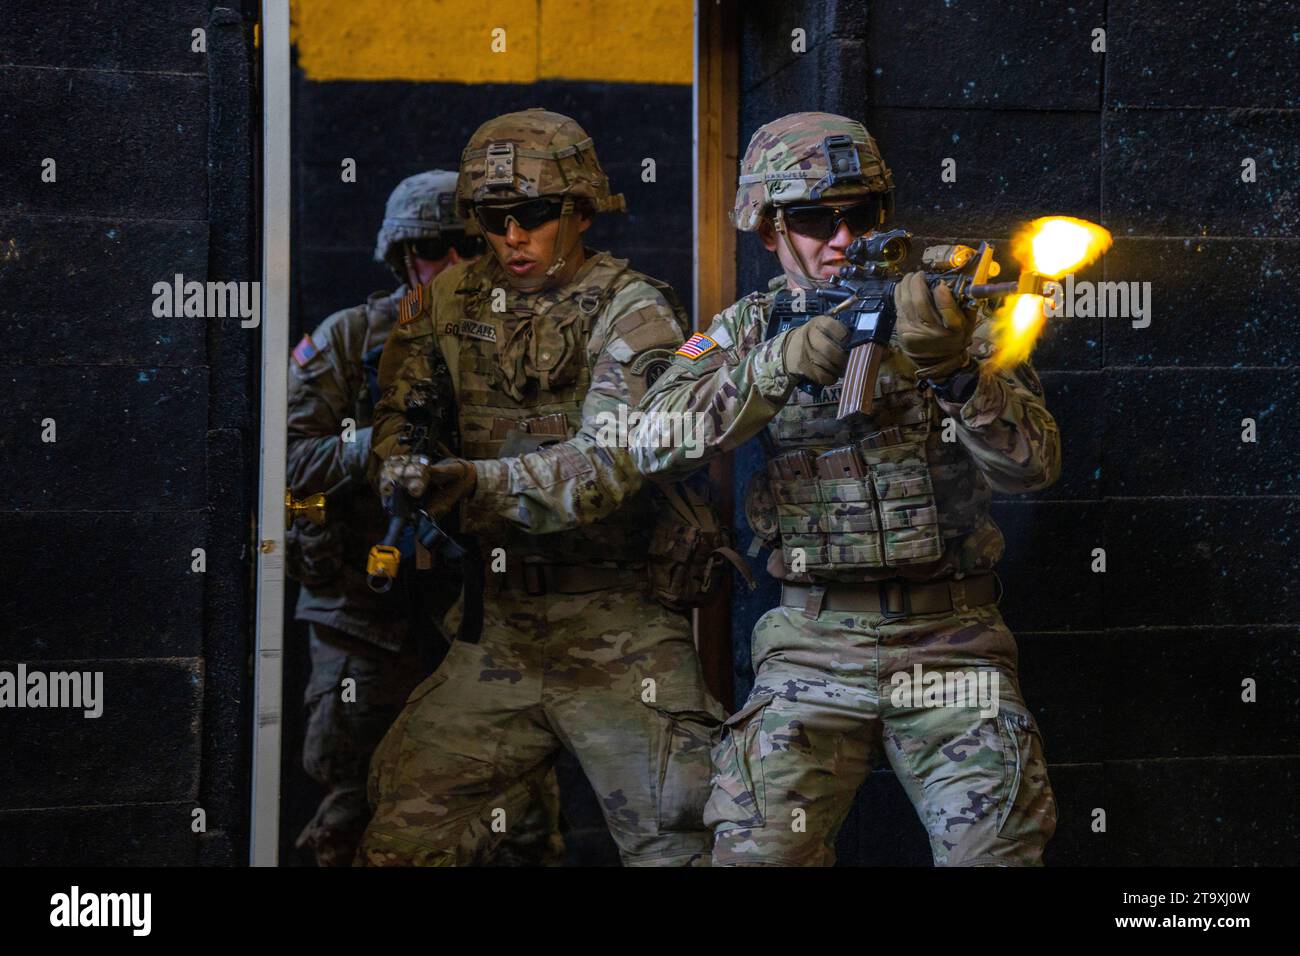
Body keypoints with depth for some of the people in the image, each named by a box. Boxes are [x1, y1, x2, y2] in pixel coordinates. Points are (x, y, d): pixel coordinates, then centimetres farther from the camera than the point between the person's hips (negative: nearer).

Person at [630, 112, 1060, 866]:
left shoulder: (942, 315, 4)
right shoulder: (749, 331, 7)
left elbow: (1035, 463, -7)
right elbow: (655, 445, -10)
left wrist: (954, 372, -25)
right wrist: (780, 366, -23)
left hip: (951, 640, 0)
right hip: (816, 643, 0)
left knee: (998, 846, -12)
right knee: (761, 847, -13)